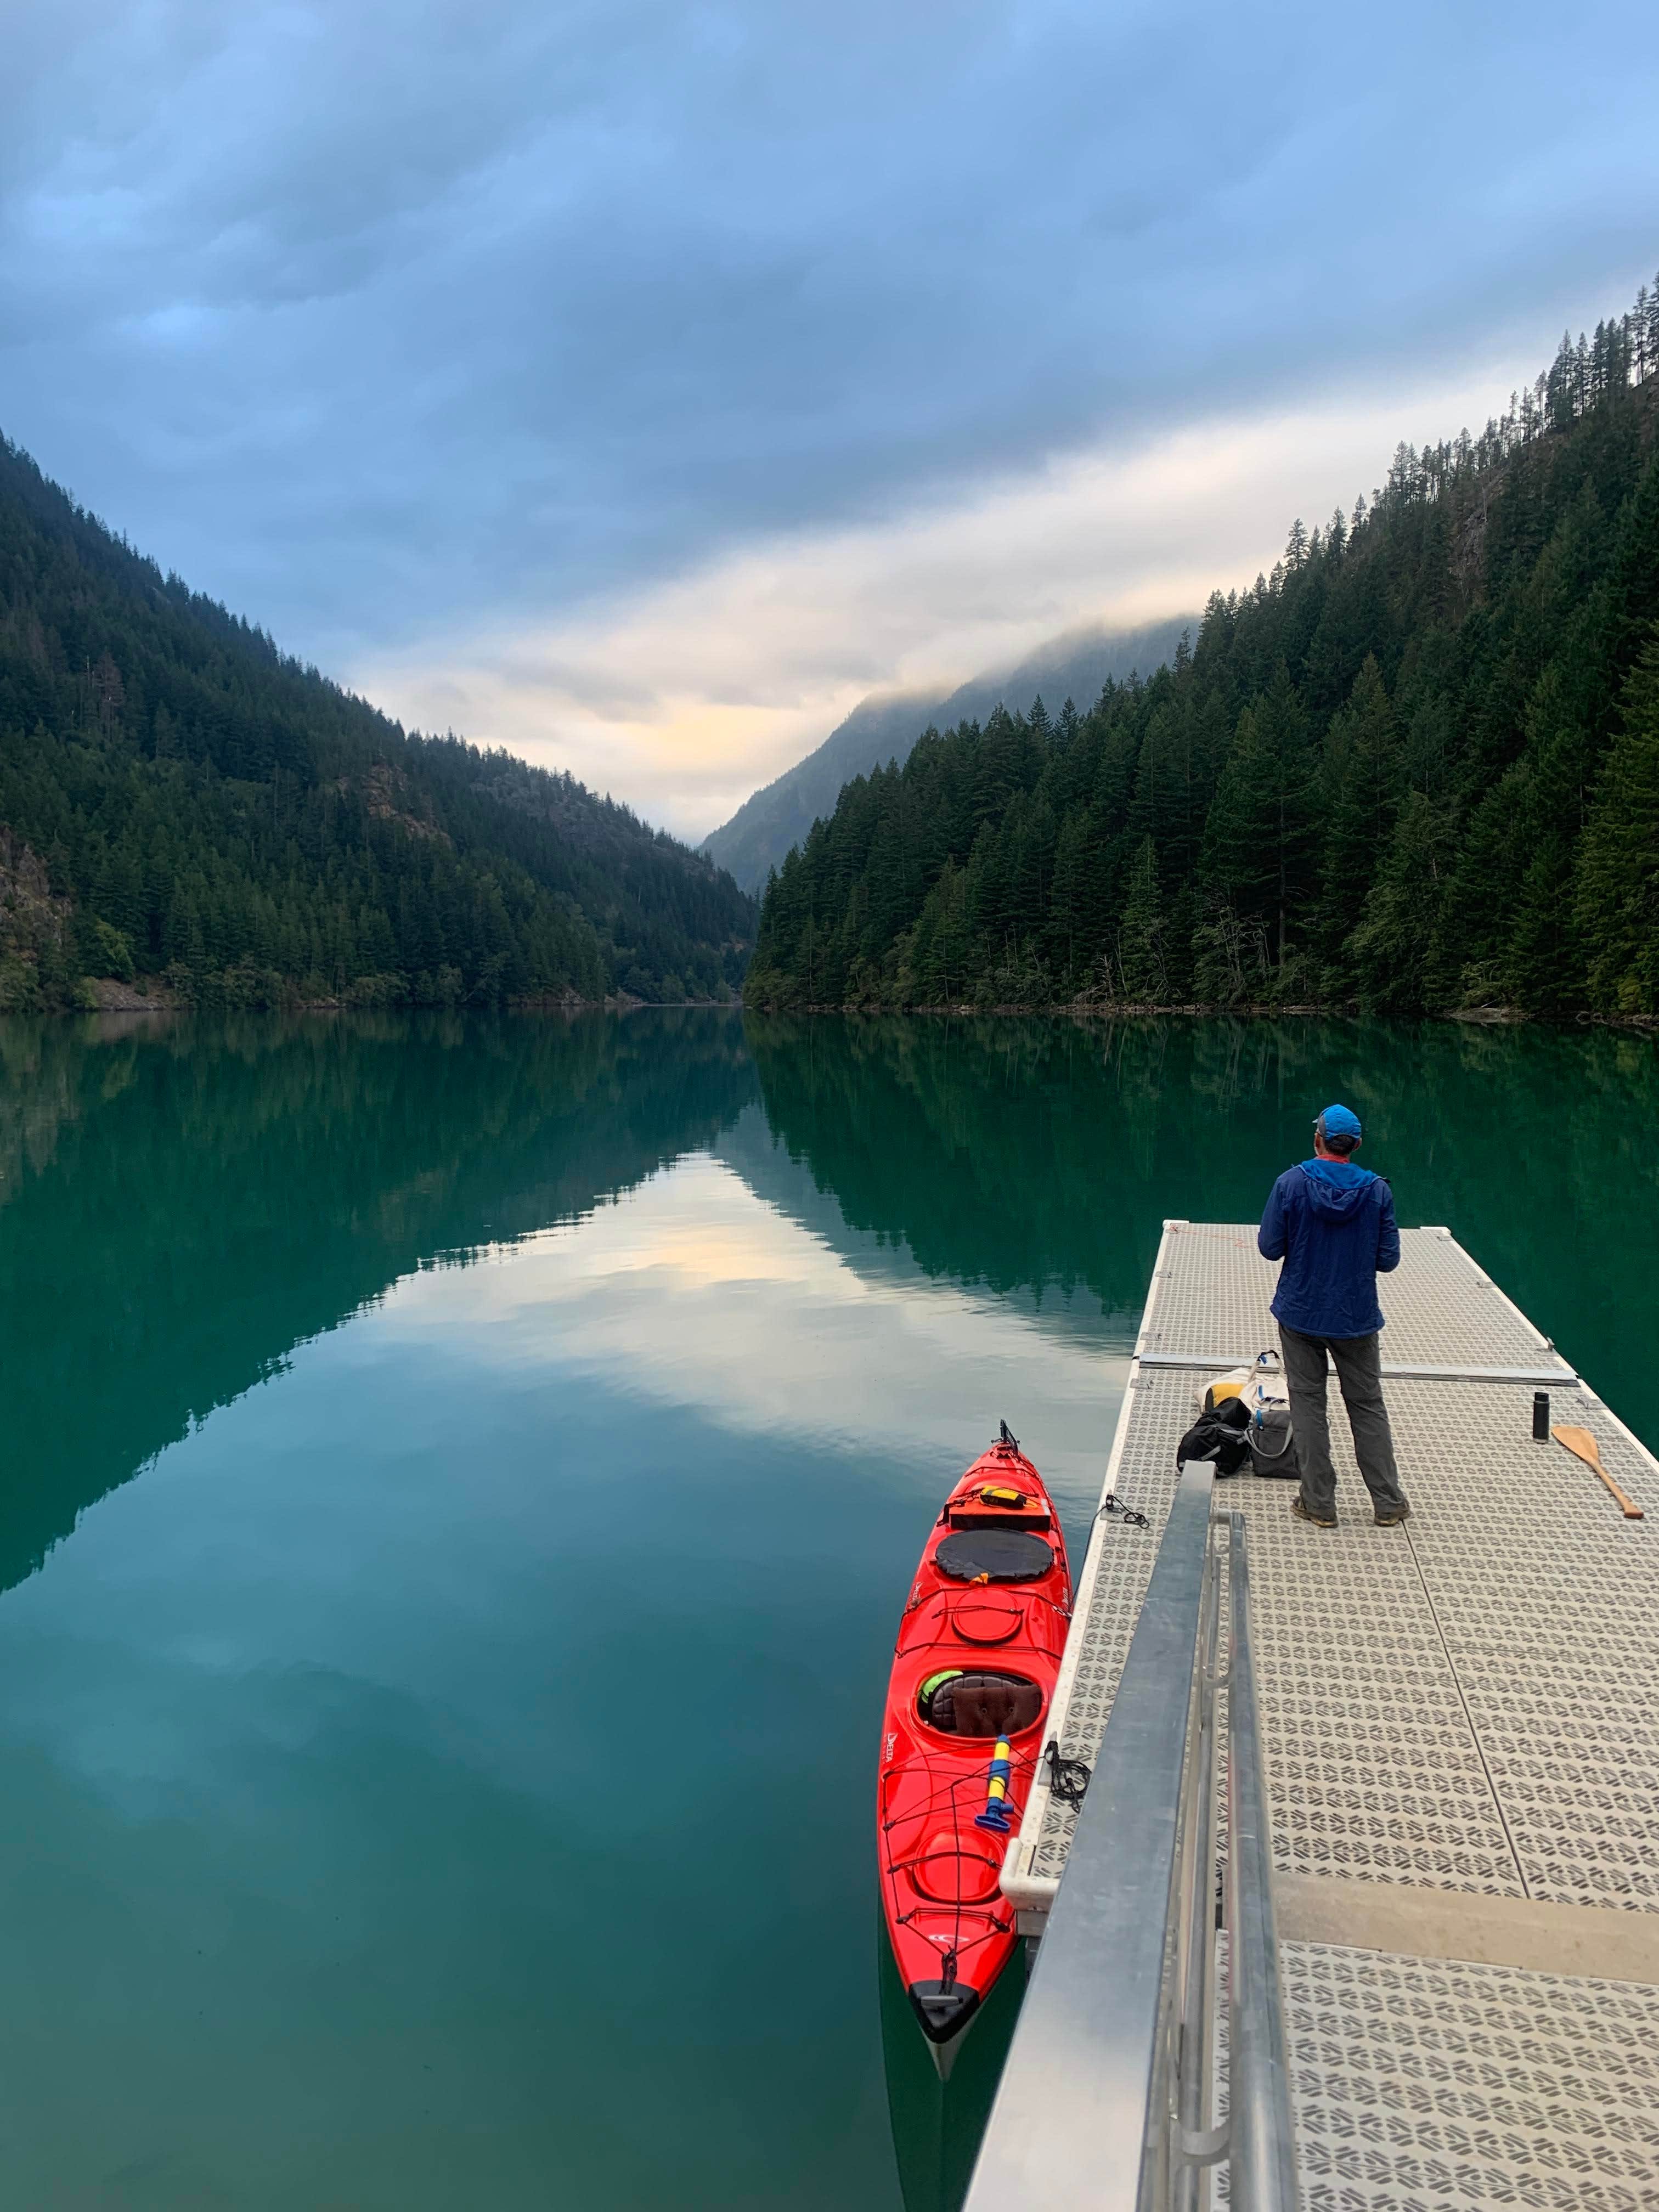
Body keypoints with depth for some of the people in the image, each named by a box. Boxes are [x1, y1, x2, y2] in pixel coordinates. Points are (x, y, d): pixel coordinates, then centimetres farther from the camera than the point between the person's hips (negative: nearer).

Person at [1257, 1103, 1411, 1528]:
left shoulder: (1291, 1183, -13)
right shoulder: (1377, 1190, -8)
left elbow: (1269, 1248, -10)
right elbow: (1388, 1260, -5)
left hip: (1300, 1313, -1)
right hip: (1356, 1317, 1)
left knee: (1308, 1406, 9)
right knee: (1368, 1407, 14)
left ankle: (1319, 1504, 13)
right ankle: (1388, 1503, 20)